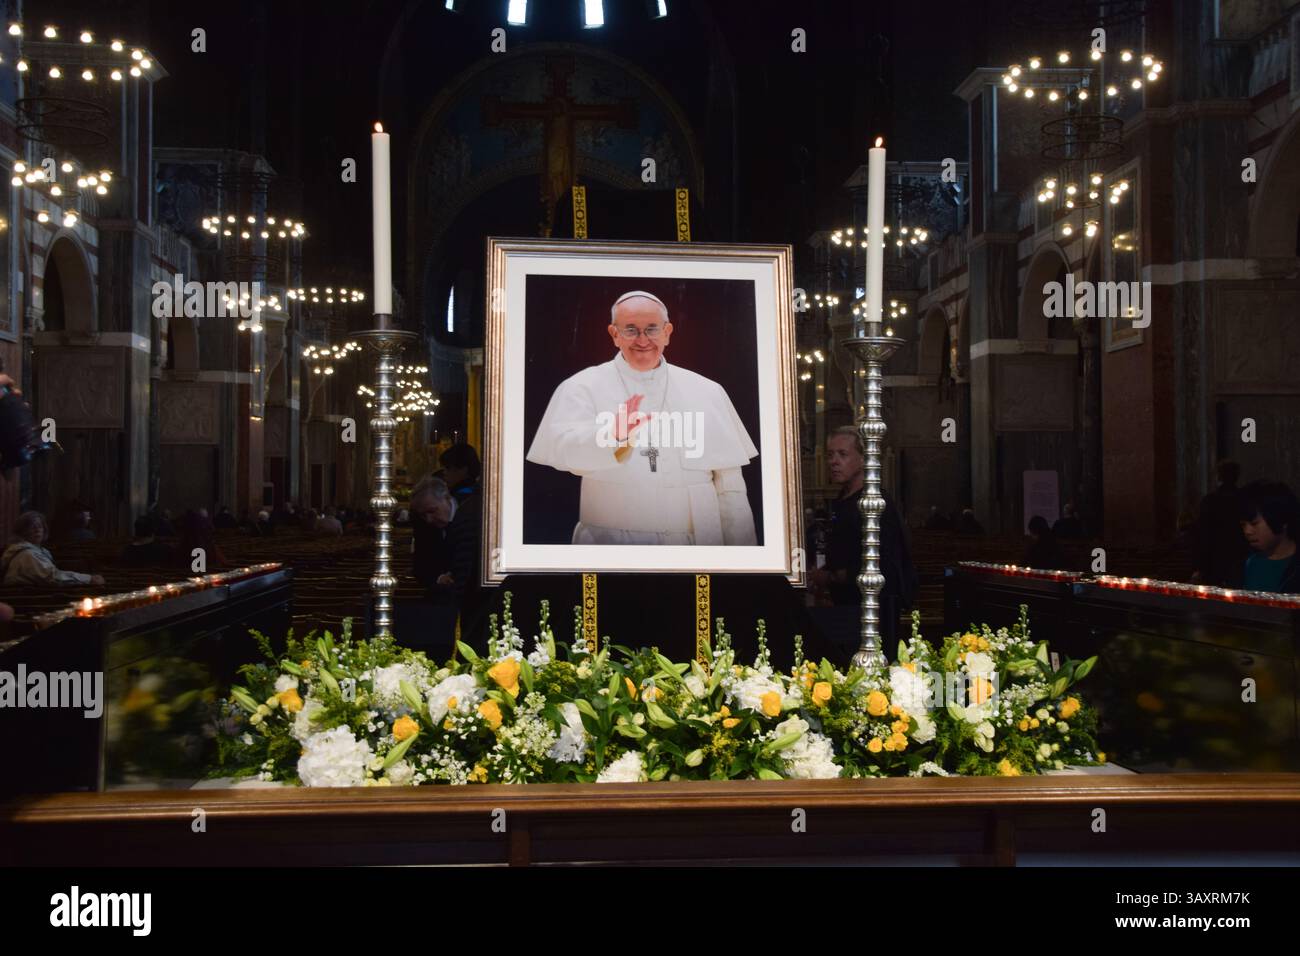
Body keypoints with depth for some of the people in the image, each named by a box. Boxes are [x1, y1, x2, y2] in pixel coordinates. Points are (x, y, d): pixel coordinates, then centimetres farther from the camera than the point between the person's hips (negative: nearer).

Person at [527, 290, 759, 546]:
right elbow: (564, 450, -14)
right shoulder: (582, 387, 4)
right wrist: (612, 434, -32)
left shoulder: (707, 392, 11)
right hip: (609, 543, -2)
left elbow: (730, 488, 9)